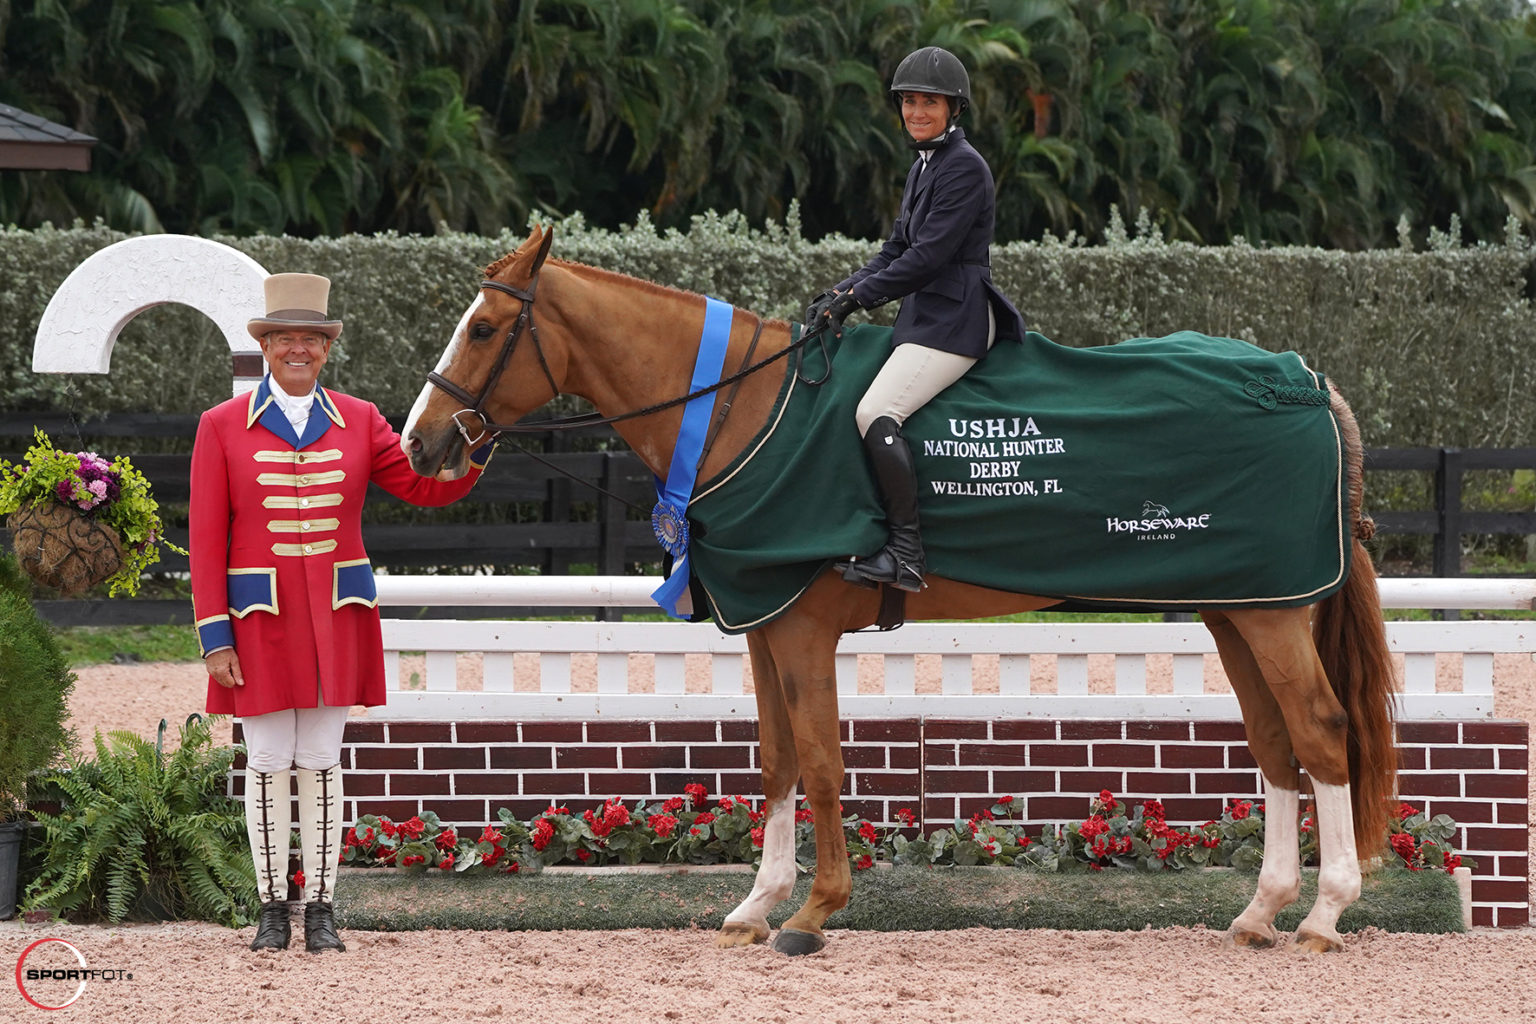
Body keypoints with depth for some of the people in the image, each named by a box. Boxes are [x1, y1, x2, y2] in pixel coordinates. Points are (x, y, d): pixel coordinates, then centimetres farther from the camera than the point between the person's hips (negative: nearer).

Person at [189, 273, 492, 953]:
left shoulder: (358, 423, 6)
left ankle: (320, 910, 10)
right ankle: (272, 909, 12)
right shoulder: (223, 427, -1)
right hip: (259, 617, -2)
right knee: (269, 762, 2)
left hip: (337, 617, 2)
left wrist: (477, 445, -18)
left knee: (320, 762, 5)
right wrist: (214, 635, -9)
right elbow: (207, 540, -3)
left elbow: (429, 489, 2)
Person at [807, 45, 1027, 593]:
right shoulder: (924, 166, 19)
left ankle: (905, 553, -26)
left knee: (875, 413, -25)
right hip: (922, 317, 11)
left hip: (953, 321, -11)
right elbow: (897, 249, 19)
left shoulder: (965, 168, -12)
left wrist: (858, 296, -16)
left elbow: (929, 255, -18)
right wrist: (841, 292, 4)